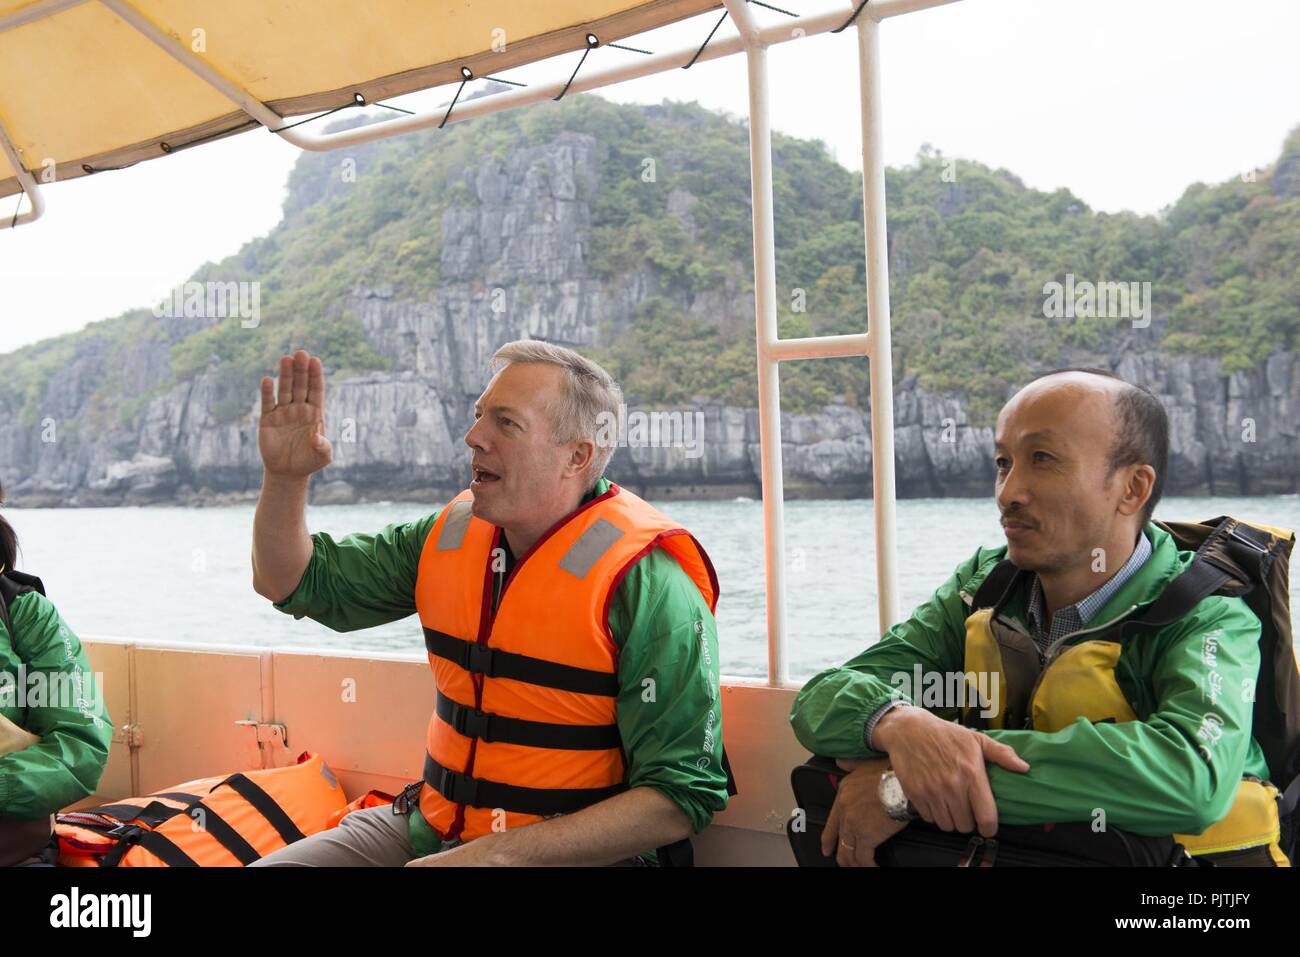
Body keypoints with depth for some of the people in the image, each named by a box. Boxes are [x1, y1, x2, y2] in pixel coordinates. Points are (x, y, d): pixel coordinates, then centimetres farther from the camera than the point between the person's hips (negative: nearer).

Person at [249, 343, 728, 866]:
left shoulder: (647, 582, -18)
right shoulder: (451, 534, 3)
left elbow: (683, 798, -21)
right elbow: (290, 582, 13)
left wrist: (497, 853, -25)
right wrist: (285, 478, -7)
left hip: (576, 852, -5)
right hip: (433, 825, 6)